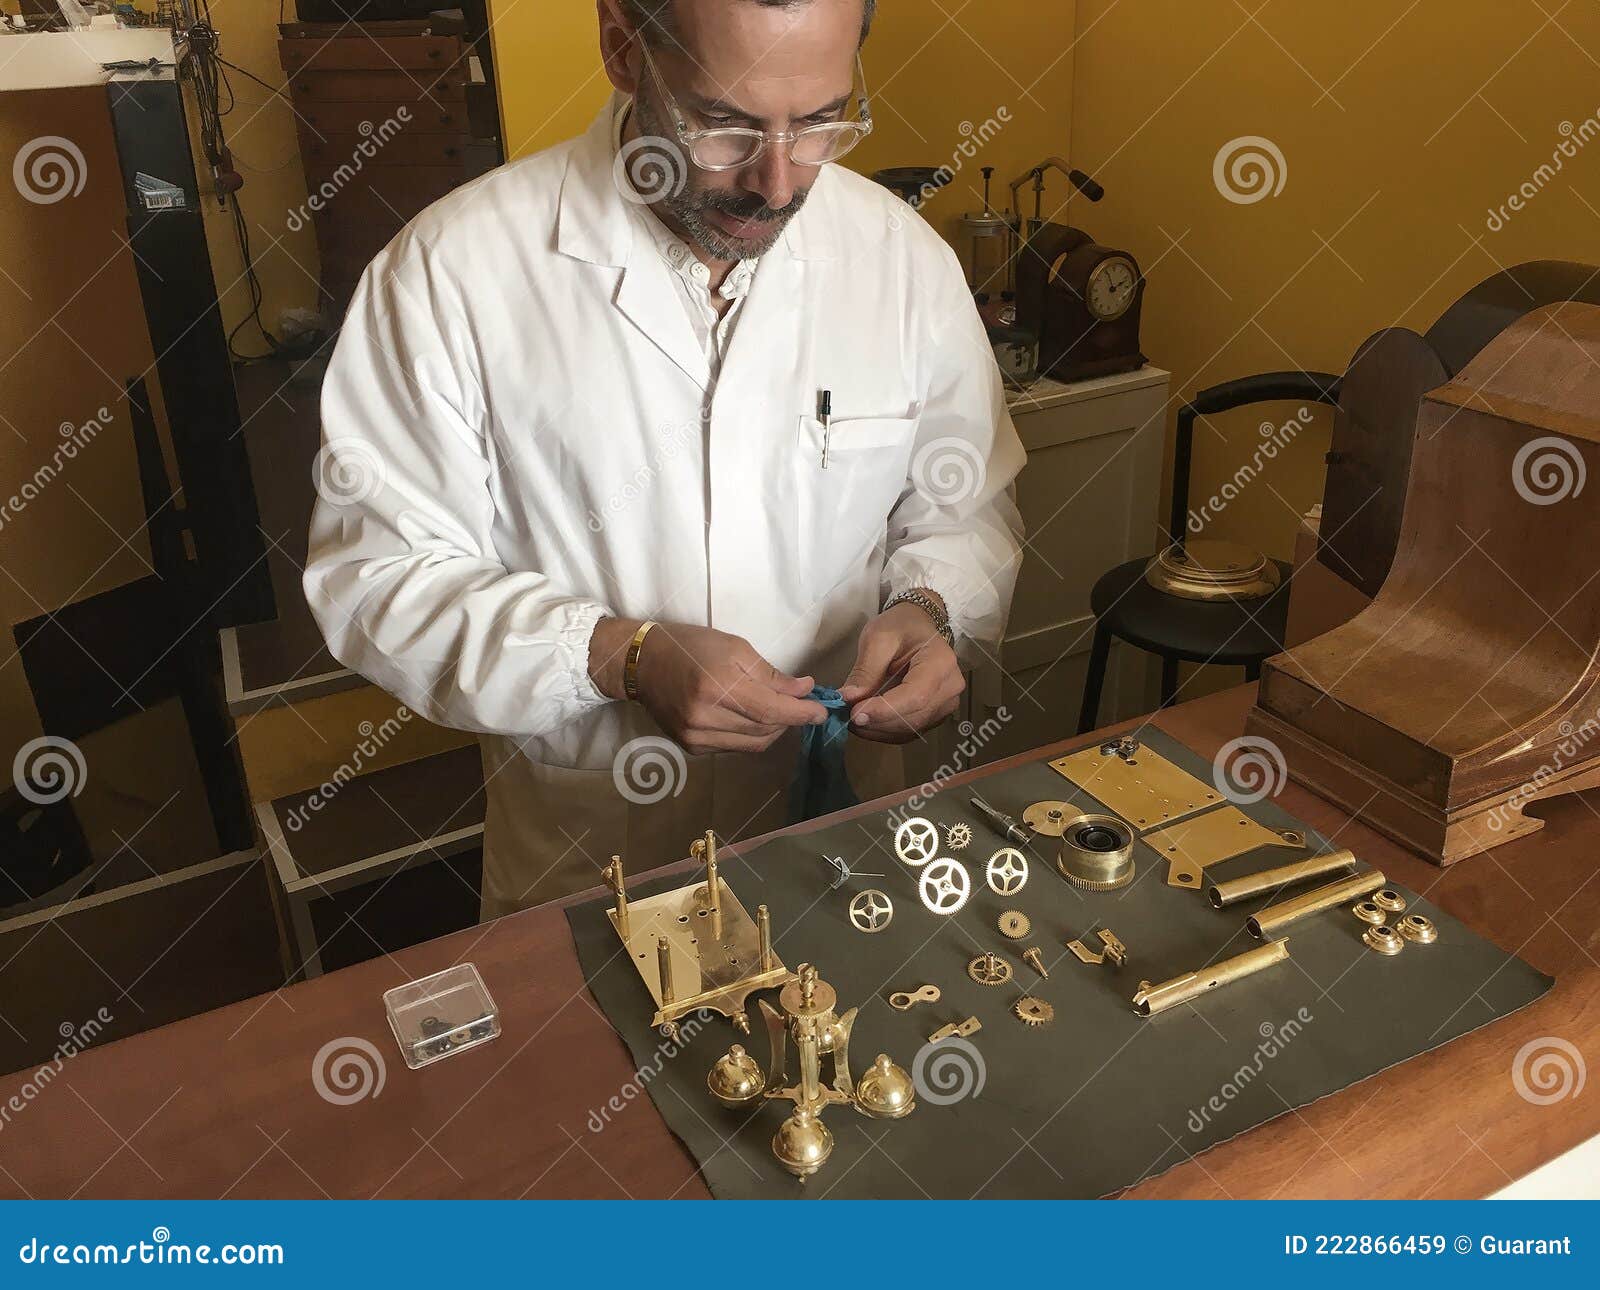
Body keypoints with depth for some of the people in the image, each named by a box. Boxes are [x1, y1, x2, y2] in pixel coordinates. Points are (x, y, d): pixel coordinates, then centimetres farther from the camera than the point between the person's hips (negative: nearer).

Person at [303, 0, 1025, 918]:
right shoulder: (454, 267, -16)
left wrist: (929, 612, -15)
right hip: (578, 873, 0)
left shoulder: (908, 258, -5)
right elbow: (377, 574, -13)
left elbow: (968, 513, 6)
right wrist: (620, 657, -25)